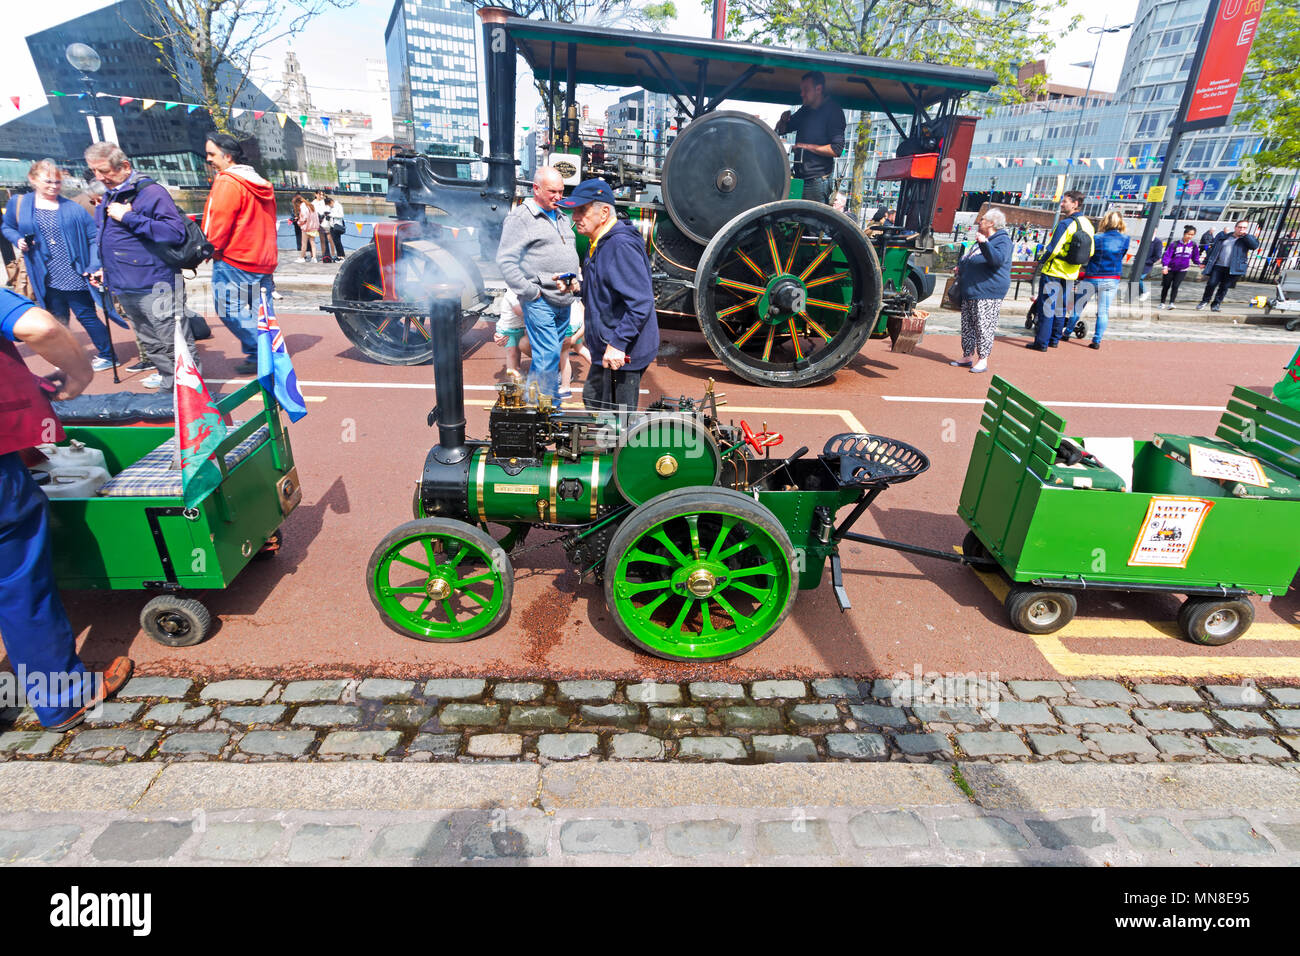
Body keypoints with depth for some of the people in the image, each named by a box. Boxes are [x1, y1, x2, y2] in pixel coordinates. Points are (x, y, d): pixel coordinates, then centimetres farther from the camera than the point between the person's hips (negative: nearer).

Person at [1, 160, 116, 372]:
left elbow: (94, 237, -1)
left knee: (87, 316, 2)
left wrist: (94, 266, -12)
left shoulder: (72, 208, 1)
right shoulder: (18, 204, 8)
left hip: (75, 277, -3)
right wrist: (18, 239, -2)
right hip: (47, 281, 3)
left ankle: (107, 355, 14)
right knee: (57, 322, 12)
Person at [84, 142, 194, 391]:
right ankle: (168, 378, 29)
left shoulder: (150, 192, -11)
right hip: (125, 288, 9)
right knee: (150, 343, 17)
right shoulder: (108, 198, 17)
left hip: (154, 287, -9)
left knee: (176, 344, -7)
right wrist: (106, 271, 23)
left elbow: (176, 231, -24)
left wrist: (129, 217, -20)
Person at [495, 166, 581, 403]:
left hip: (563, 301, 8)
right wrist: (531, 292, -15)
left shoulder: (561, 218, 19)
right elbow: (506, 260, -12)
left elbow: (572, 253, 31)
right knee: (548, 356, -10)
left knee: (547, 356, 12)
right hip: (539, 302, -7)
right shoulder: (520, 218, -6)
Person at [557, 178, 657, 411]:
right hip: (606, 349, 11)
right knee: (592, 401, 24)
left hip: (621, 355, -11)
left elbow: (641, 302, -28)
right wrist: (580, 286, 8)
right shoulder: (600, 243, 12)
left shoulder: (621, 246, -22)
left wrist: (618, 344, -31)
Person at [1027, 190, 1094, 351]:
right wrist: (1076, 262, 21)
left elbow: (1053, 248, -20)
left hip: (1053, 271, -8)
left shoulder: (1065, 224, -17)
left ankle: (1042, 342, -3)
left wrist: (1041, 262, -6)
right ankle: (1055, 339, 23)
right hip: (1071, 273, 8)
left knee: (1047, 306, -3)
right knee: (1061, 307, 16)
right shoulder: (1087, 225, 8)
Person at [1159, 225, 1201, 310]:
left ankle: (1171, 303, -12)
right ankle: (1162, 303, 22)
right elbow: (1167, 255, -15)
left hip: (1182, 270, 1)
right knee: (1166, 286, 8)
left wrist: (1199, 264, -7)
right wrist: (1165, 266, -28)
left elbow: (1195, 256, 9)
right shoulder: (1175, 244, -12)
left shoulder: (1194, 245, -1)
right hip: (1170, 269, -1)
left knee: (1175, 286, -11)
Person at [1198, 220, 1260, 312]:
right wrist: (1205, 263, 11)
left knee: (1224, 287, 0)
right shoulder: (1222, 235, 13)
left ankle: (1216, 304, 11)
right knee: (1211, 284, -9)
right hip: (1218, 266, 1)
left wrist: (1246, 235, -12)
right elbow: (1213, 249, 16)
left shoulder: (1248, 239, 10)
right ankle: (1205, 301, 10)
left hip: (1233, 269, -1)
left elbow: (1255, 246, -9)